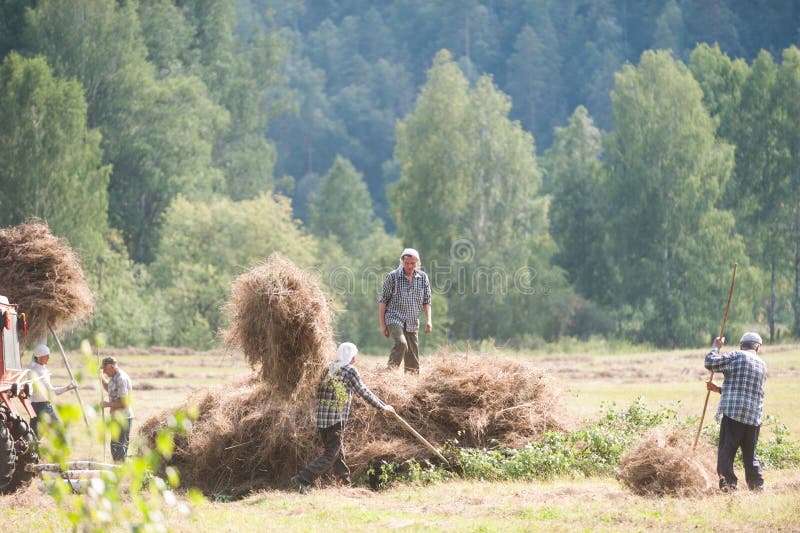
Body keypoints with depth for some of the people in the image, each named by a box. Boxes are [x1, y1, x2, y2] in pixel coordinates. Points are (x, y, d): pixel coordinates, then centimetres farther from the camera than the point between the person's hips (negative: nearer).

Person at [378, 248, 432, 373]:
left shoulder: (423, 277, 7)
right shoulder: (393, 276, -3)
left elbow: (426, 301, 12)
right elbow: (383, 301, 1)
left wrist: (428, 320, -2)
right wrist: (382, 324, -2)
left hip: (413, 323, 4)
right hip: (394, 319, -4)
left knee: (413, 362, 2)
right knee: (401, 343, -29)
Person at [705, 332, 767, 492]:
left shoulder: (736, 357, -1)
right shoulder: (762, 365, 18)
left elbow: (710, 363, -3)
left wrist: (716, 347, 15)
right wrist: (719, 389, 28)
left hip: (732, 413, -5)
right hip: (754, 417, 5)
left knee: (726, 454, -5)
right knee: (750, 455, 16)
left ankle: (728, 485, -15)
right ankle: (757, 486, 15)